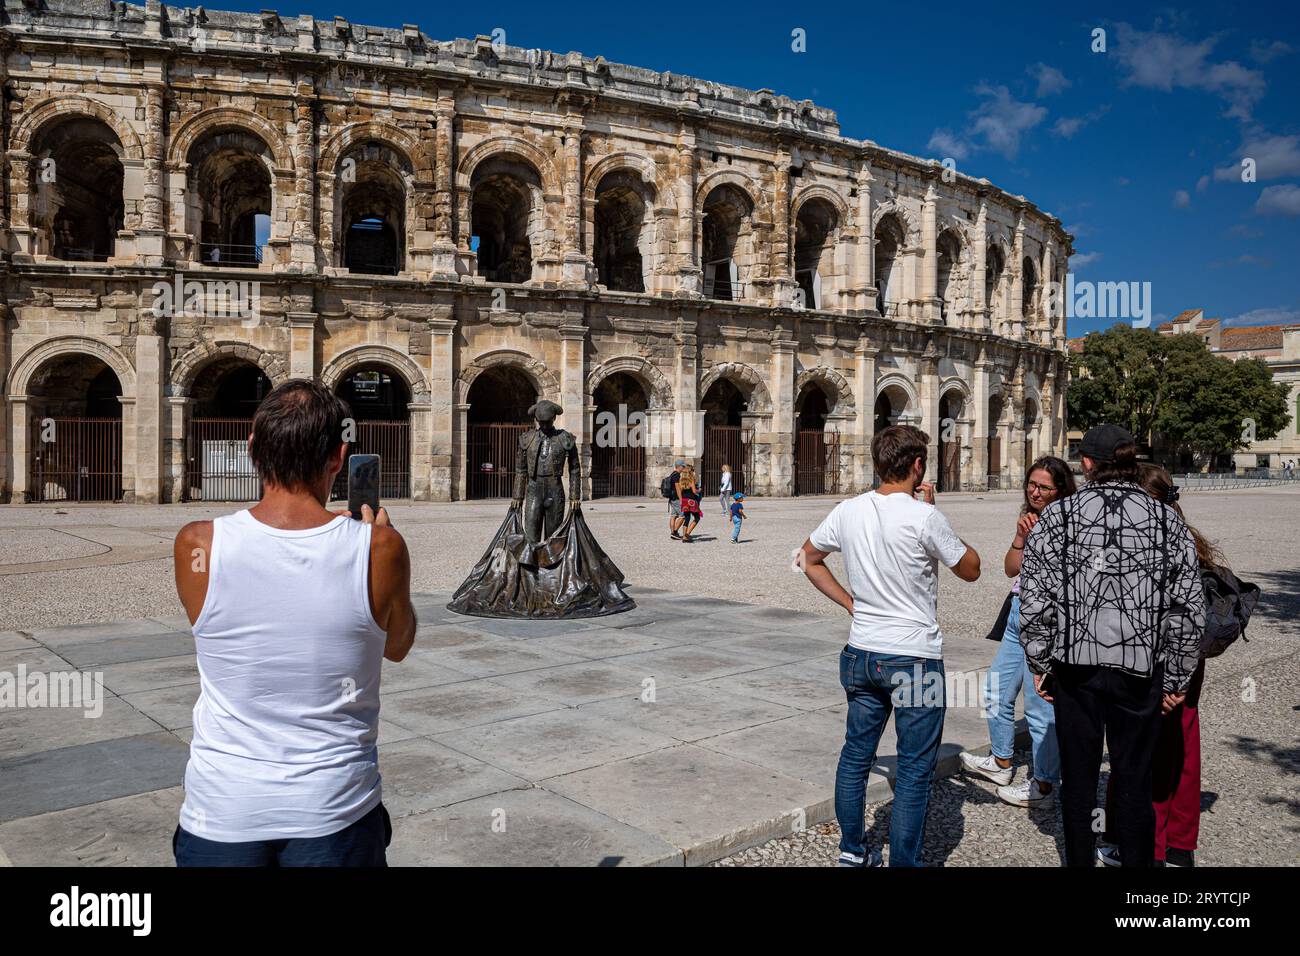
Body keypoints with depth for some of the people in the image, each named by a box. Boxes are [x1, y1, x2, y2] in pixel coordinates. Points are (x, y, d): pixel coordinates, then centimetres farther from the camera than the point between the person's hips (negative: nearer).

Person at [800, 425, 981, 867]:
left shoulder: (848, 511, -1)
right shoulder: (924, 518, -17)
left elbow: (809, 560, 13)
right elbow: (971, 569, -2)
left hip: (861, 653, 6)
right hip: (914, 659, -6)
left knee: (856, 753, 17)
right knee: (914, 769, 6)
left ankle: (851, 849, 29)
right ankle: (904, 861, 14)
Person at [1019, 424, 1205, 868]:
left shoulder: (1056, 516, -4)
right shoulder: (1167, 520, 0)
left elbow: (1034, 599, -6)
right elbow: (1188, 608, 0)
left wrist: (1040, 664, 4)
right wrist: (1178, 677, 8)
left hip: (1074, 666, -1)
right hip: (1141, 668, 1)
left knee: (1078, 776, 13)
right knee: (1134, 780, 12)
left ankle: (1080, 860, 25)